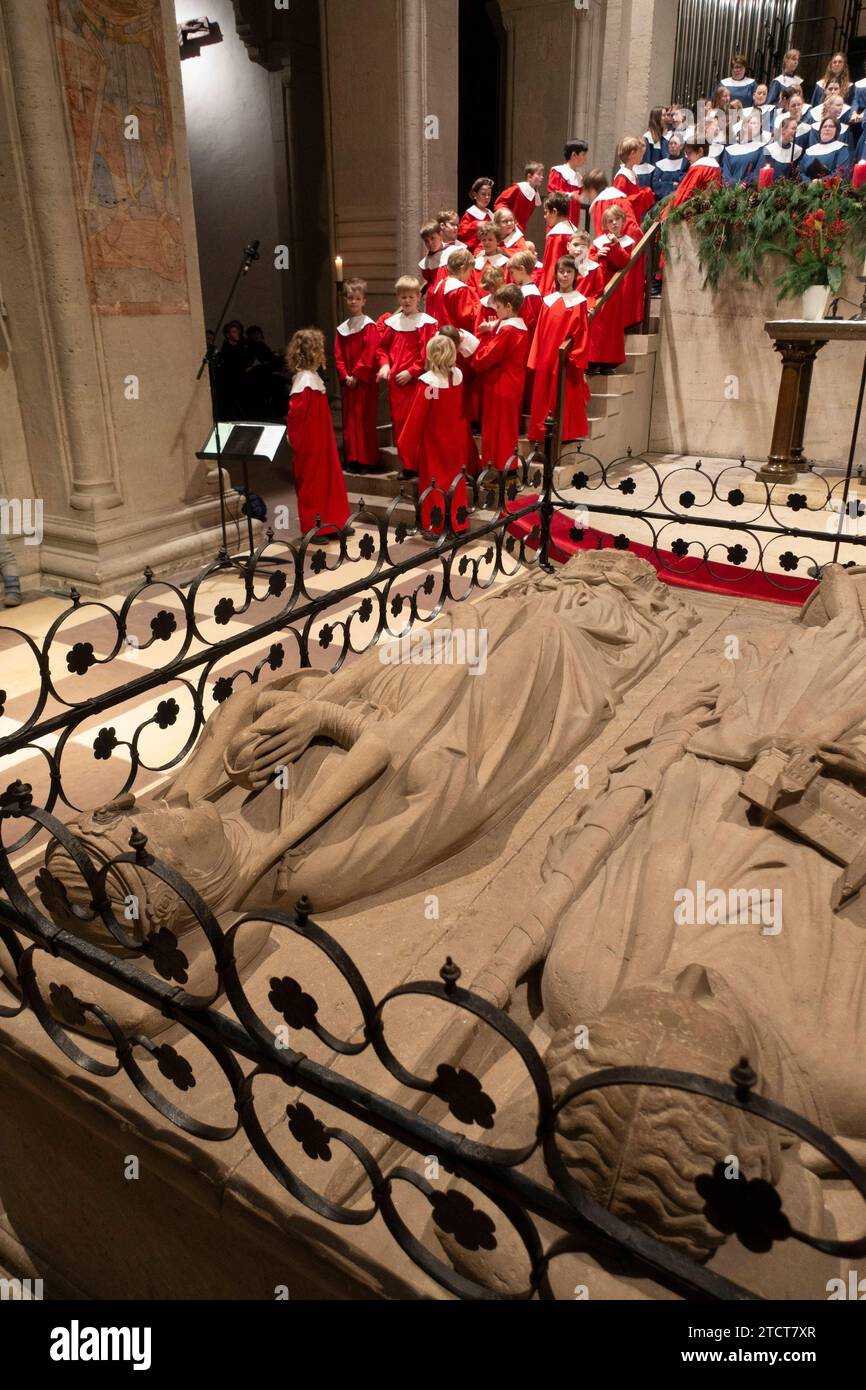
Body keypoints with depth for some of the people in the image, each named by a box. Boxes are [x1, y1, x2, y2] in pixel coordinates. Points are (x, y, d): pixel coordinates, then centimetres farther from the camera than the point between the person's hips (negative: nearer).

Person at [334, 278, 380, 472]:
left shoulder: (369, 326, -5)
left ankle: (368, 459, 2)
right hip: (348, 382, 5)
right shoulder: (342, 329, 11)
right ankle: (352, 459, 14)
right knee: (349, 421, 7)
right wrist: (345, 376, -6)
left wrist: (357, 374, -15)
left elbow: (370, 354, -12)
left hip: (365, 381, -5)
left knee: (366, 420, -4)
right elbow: (338, 356, 7)